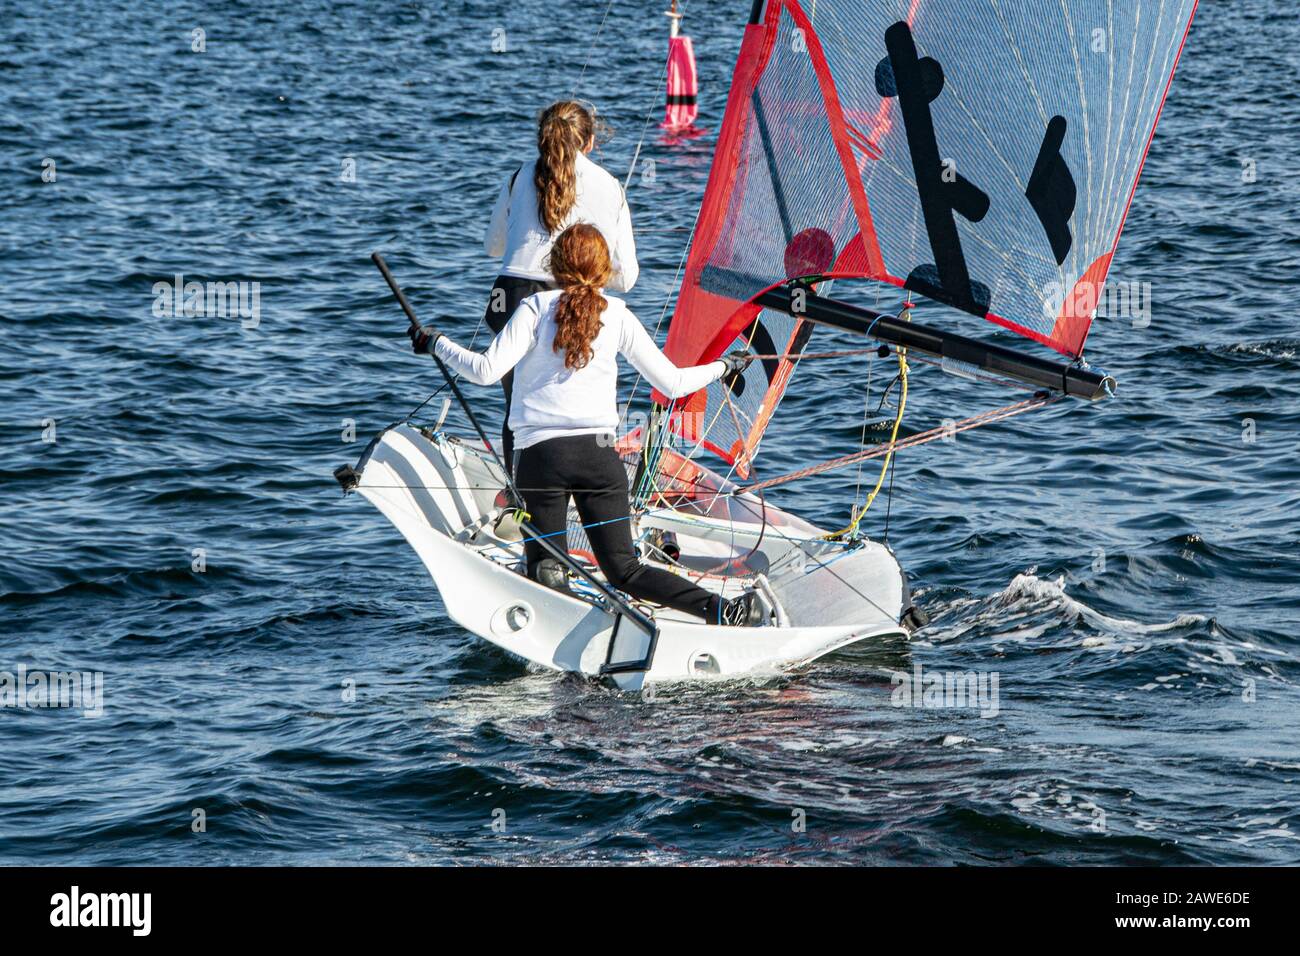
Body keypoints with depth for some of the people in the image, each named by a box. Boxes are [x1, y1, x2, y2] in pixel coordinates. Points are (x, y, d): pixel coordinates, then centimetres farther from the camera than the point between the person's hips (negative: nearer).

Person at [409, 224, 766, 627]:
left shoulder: (536, 308, -1)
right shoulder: (617, 317, 7)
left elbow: (486, 371, -11)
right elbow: (672, 384, 11)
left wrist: (434, 341, 3)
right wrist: (723, 366, 28)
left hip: (541, 454, -2)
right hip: (600, 454, 2)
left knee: (545, 566, 11)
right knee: (625, 571, 4)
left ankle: (550, 576, -26)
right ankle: (723, 609, -16)